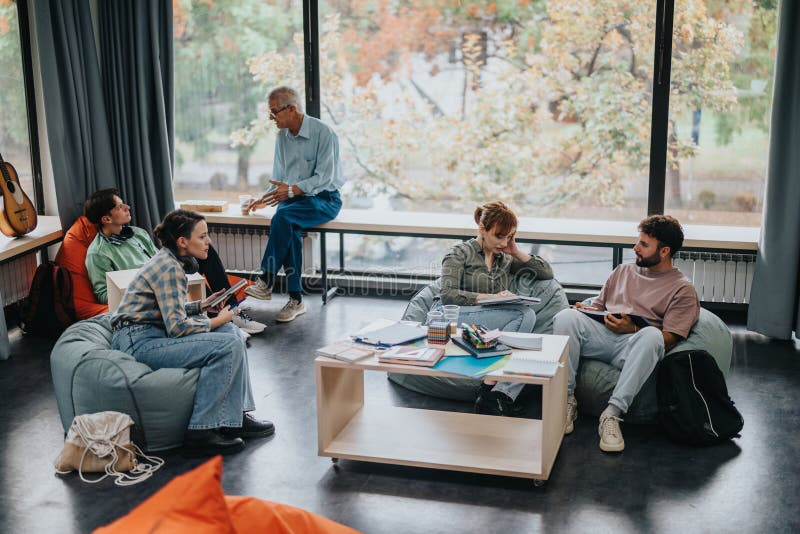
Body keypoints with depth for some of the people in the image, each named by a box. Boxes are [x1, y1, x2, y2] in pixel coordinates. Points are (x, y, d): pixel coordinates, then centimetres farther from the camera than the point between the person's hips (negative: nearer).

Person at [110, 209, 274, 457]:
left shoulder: (169, 260, 12)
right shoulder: (169, 269, -18)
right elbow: (177, 326, -22)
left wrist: (201, 306, 9)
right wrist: (217, 320, -8)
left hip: (153, 332, 10)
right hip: (138, 341, -10)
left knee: (233, 333, 6)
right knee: (228, 346, -21)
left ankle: (236, 416, 3)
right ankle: (200, 433, -18)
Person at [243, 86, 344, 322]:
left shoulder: (323, 132, -12)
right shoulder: (282, 136, 10)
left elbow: (324, 177, -18)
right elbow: (278, 178, 18)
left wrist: (292, 189, -29)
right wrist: (264, 198, 1)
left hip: (324, 199, -5)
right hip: (293, 198, 5)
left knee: (282, 217, -34)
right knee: (289, 230, -30)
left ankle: (266, 281, -27)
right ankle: (296, 300, -27)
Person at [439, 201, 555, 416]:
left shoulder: (505, 258, 24)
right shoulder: (460, 253, 8)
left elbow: (547, 273, 22)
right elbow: (447, 295, -8)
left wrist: (516, 252, 13)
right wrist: (490, 297, -18)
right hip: (450, 318, -5)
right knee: (523, 314, -25)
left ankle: (499, 393, -39)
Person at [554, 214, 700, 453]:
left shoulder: (683, 289, 10)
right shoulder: (624, 271, 28)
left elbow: (669, 339, -1)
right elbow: (597, 306, 29)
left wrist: (632, 330, -15)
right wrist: (584, 309, 5)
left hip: (633, 345, -4)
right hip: (601, 336, 4)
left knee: (651, 335, -39)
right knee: (566, 316, -25)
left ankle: (612, 413, -40)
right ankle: (566, 400, -26)